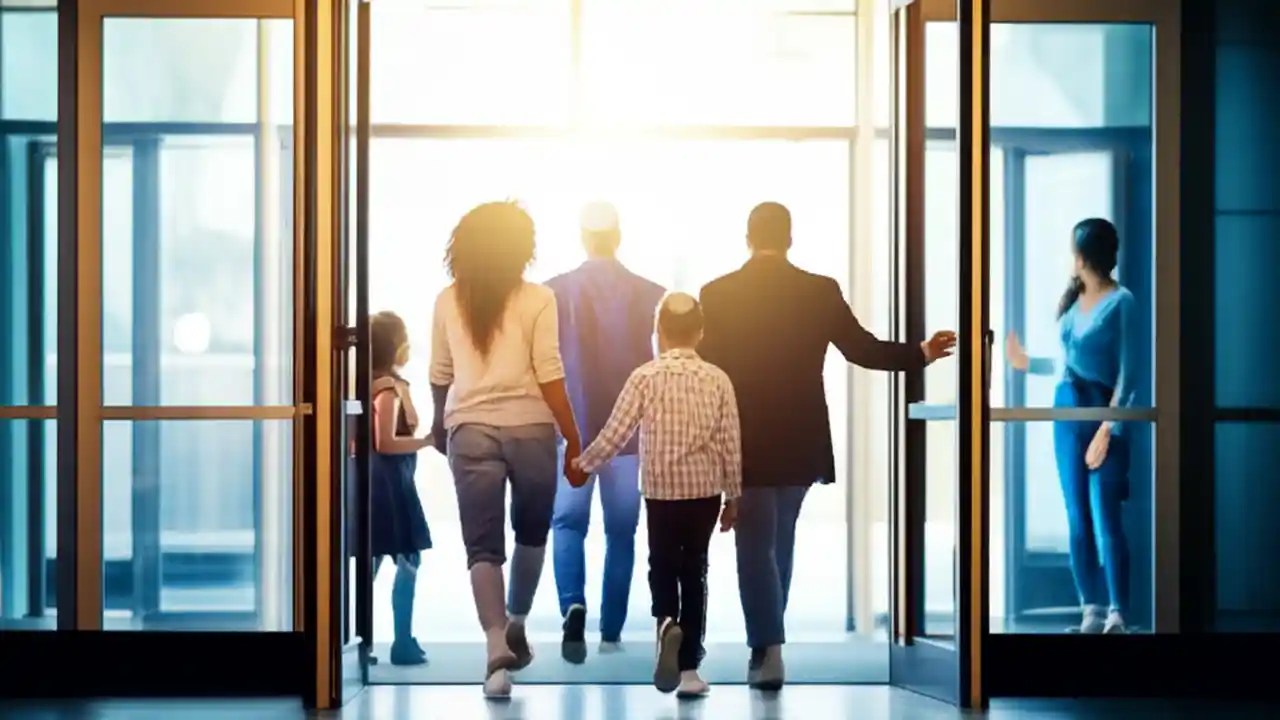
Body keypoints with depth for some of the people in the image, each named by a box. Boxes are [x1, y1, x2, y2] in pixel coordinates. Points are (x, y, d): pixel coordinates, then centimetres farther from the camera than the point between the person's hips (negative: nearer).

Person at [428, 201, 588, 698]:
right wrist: (574, 440, -3)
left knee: (483, 545, -1)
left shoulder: (449, 300, 7)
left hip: (471, 431, 1)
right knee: (531, 533, 21)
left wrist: (440, 424, 31)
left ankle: (497, 648, -16)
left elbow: (440, 376, 13)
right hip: (530, 428, -1)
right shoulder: (536, 299, -2)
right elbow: (549, 375, -7)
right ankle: (515, 628, 29)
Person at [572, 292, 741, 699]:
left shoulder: (645, 377, -7)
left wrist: (584, 464, 9)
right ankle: (689, 669, 9)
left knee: (662, 567, 15)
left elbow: (615, 434, -8)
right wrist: (733, 497, 10)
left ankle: (667, 623, -16)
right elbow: (731, 445, -1)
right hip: (705, 491, 1)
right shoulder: (718, 379, -2)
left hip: (660, 491, -1)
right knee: (693, 571, 11)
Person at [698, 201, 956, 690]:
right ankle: (767, 639, 29)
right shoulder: (820, 291, -4)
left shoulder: (718, 293, -6)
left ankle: (768, 649, -9)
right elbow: (862, 349, -5)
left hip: (743, 440, -2)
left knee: (755, 547, 2)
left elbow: (703, 367, -4)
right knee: (779, 540, 19)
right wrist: (922, 353, 8)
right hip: (800, 439, 2)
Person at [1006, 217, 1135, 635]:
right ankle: (1093, 610, 11)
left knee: (1105, 519, -11)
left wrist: (1108, 427, -18)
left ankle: (1117, 614, -8)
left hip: (1102, 413, -7)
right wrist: (1026, 363, 30)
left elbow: (1127, 371, -12)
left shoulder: (1121, 302, -8)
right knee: (1077, 519, 6)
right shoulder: (1074, 298, 13)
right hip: (1067, 410, 7)